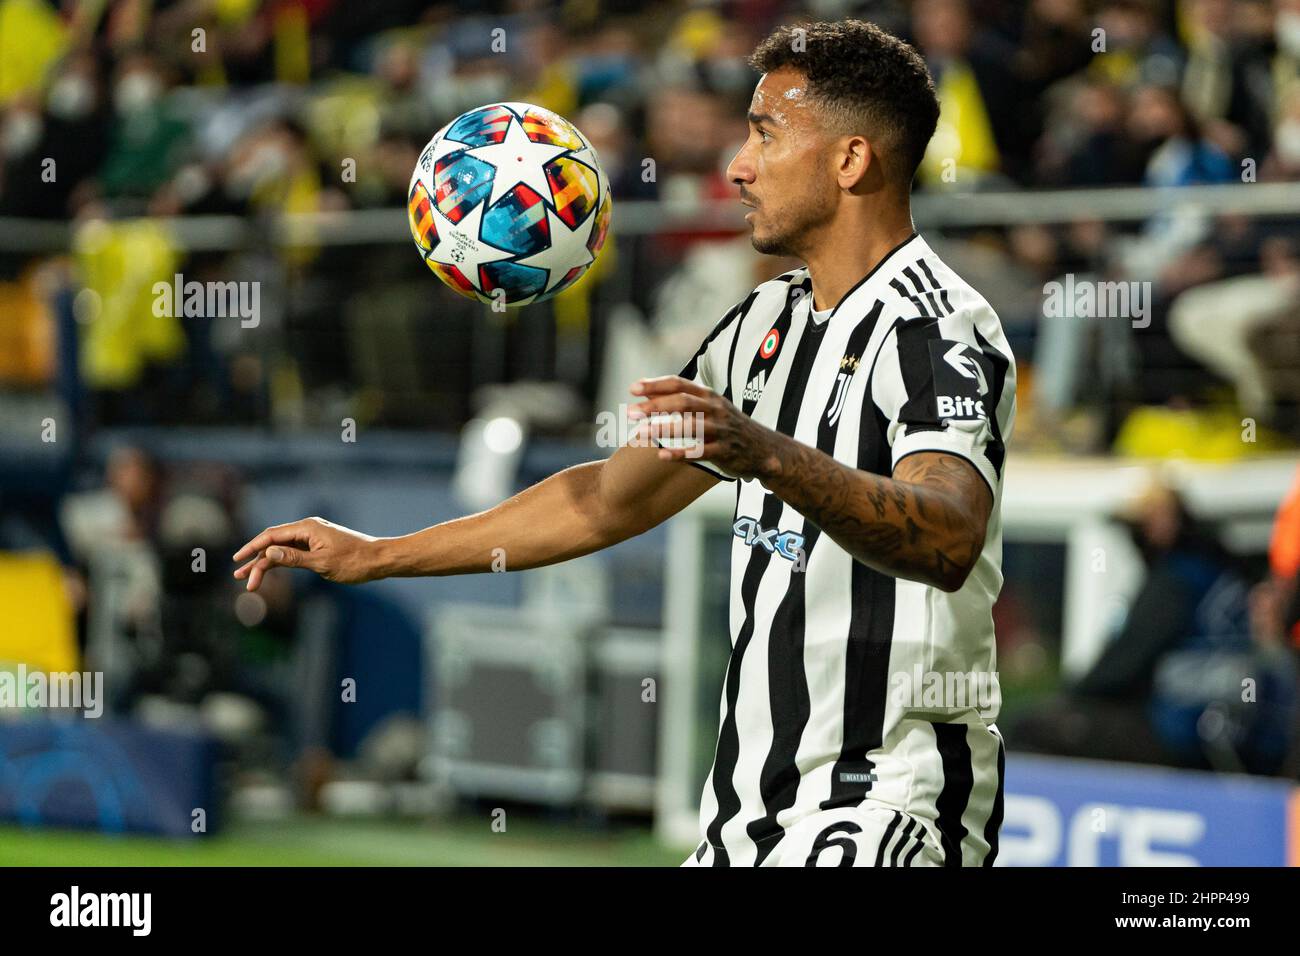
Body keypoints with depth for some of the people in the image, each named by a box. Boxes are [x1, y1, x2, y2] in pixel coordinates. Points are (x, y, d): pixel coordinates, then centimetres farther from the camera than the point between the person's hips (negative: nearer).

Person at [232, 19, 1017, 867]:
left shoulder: (939, 330, -13)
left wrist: (768, 457, -47)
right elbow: (612, 500, 24)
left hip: (888, 803, -8)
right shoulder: (769, 322, 15)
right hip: (752, 805, 8)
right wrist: (377, 556, 24)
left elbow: (950, 541, -32)